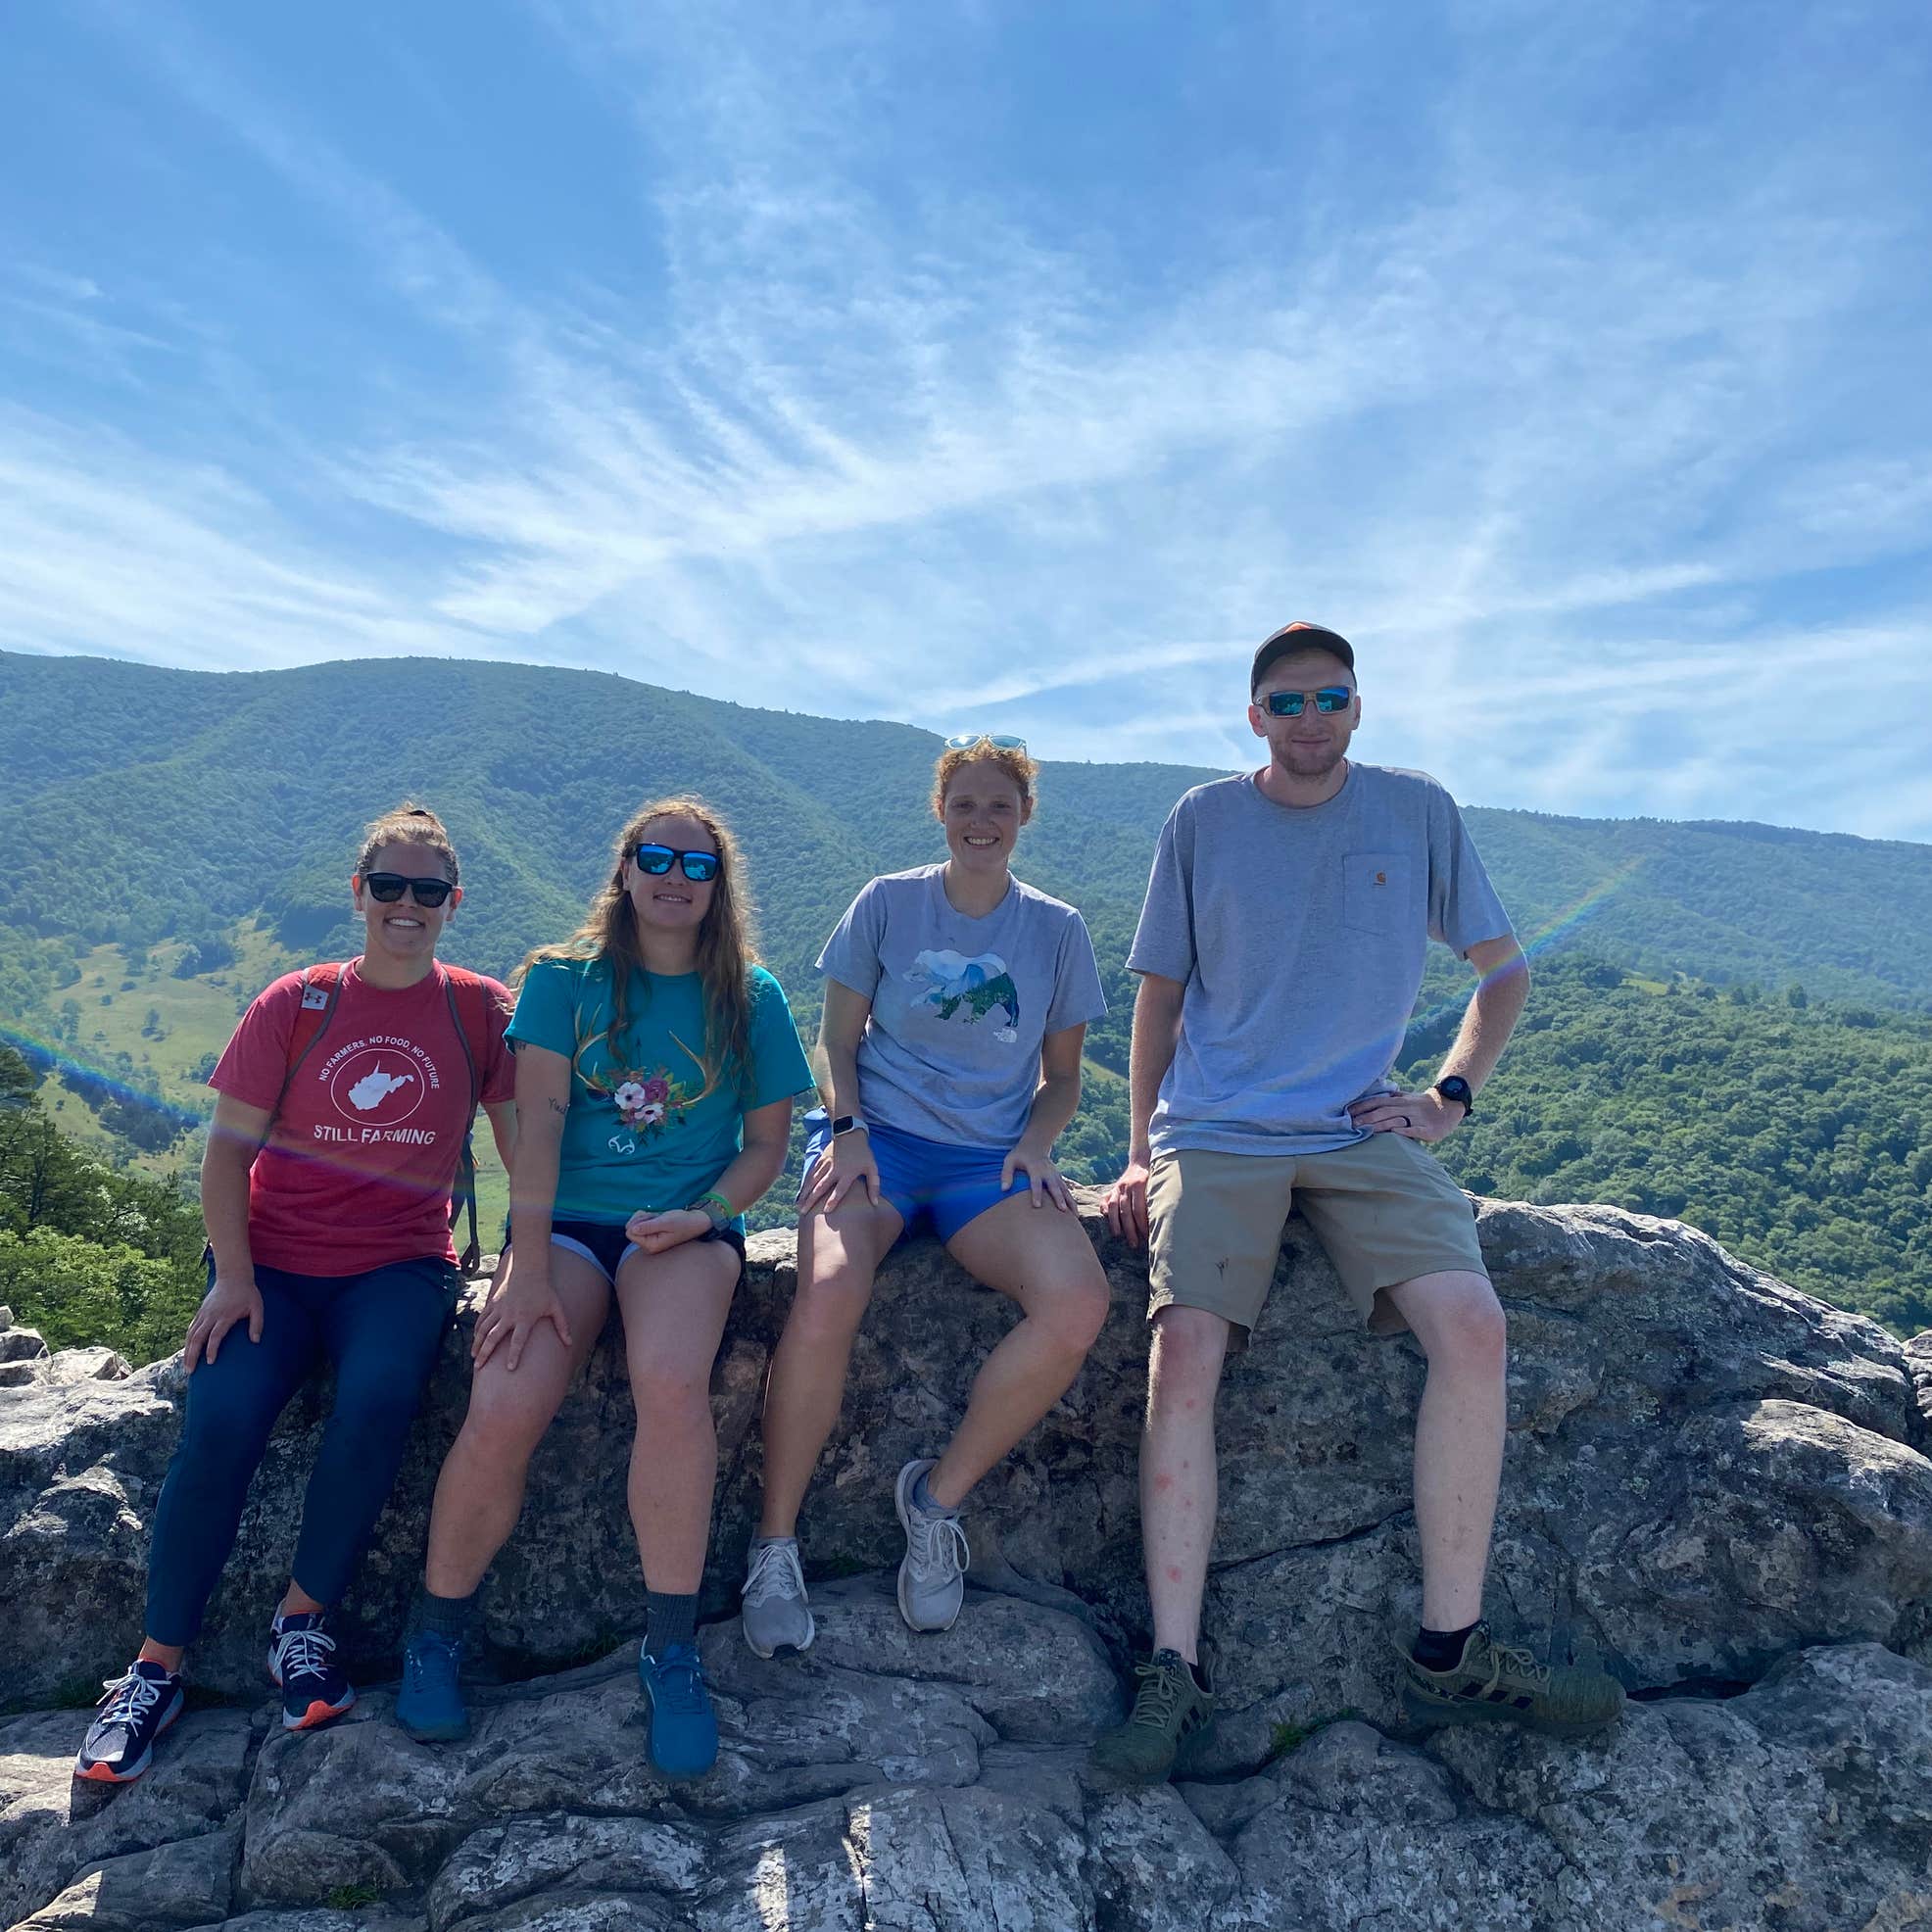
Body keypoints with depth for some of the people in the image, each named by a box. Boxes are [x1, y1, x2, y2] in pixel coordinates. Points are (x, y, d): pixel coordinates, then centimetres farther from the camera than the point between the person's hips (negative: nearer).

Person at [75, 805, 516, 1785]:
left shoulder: (479, 1009, 2)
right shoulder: (294, 1005, 2)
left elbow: (525, 1143, 1)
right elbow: (228, 1150, 3)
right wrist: (234, 1276, -9)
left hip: (399, 1265, -1)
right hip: (273, 1260, 1)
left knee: (376, 1401, -29)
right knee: (219, 1421, -21)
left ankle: (301, 1618, -6)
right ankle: (156, 1668, -3)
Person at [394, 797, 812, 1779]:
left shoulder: (750, 997, 8)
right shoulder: (564, 979, 6)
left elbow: (767, 1142, 9)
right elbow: (539, 1118, -5)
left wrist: (702, 1216, -10)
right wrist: (528, 1267, -15)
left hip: (690, 1226, 0)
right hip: (567, 1220, 1)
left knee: (671, 1384, -33)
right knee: (499, 1418, -24)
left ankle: (671, 1649, -13)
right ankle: (437, 1632, 5)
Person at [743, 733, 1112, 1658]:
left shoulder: (1056, 930, 10)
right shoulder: (888, 903, 7)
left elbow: (1062, 1076, 15)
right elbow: (838, 1039, 9)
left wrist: (1034, 1146, -5)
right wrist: (847, 1130, -9)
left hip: (991, 1158, 2)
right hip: (877, 1139, -1)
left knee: (1077, 1305, -29)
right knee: (828, 1293, -34)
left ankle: (938, 1494, -6)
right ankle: (775, 1541, -12)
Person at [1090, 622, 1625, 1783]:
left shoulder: (1419, 813, 7)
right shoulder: (1202, 822, 5)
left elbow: (1505, 968, 16)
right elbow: (1160, 997, 11)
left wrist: (1452, 1097, 3)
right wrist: (1141, 1154, 4)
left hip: (1364, 1130, 1)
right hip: (1217, 1133, 0)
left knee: (1472, 1325, -22)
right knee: (1185, 1352, -22)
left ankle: (1450, 1655, -7)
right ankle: (1176, 1674, -11)